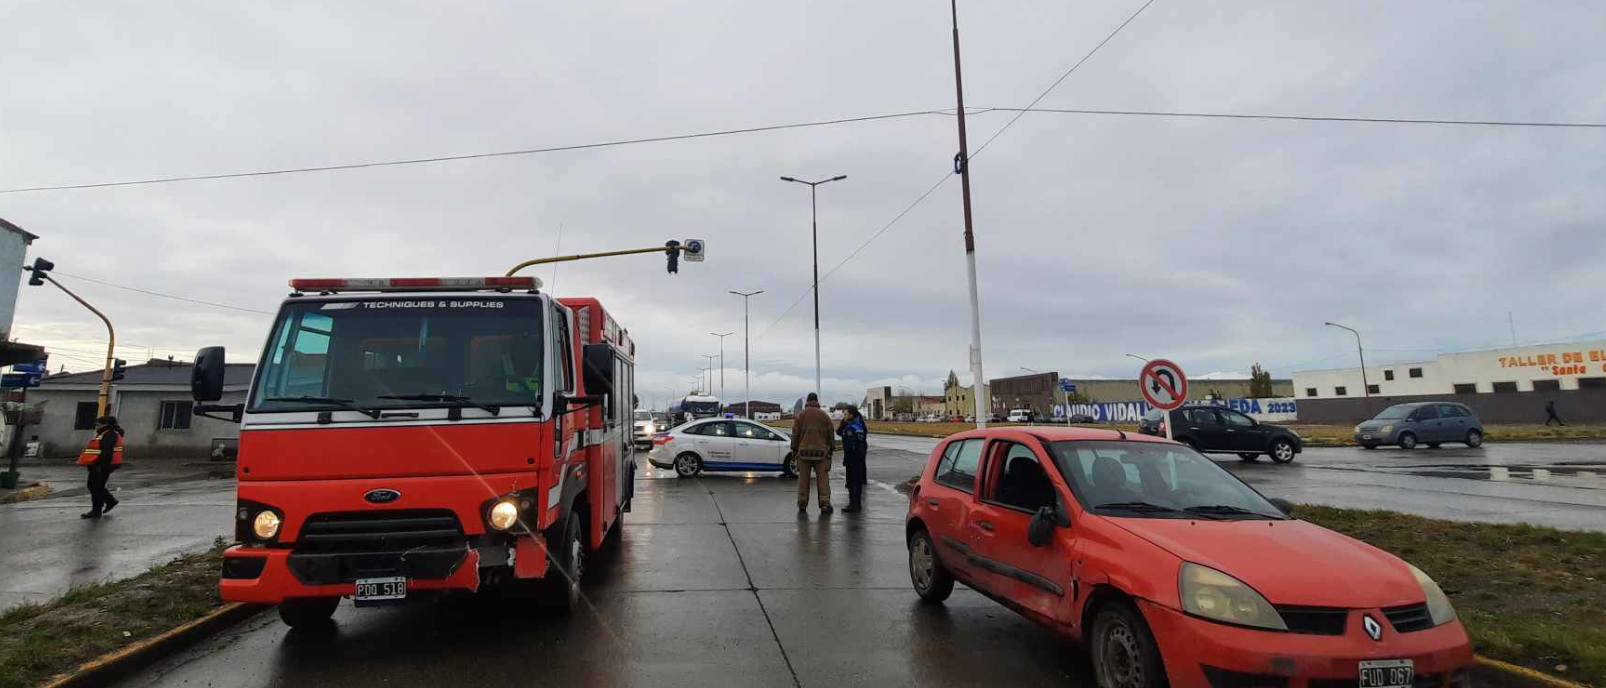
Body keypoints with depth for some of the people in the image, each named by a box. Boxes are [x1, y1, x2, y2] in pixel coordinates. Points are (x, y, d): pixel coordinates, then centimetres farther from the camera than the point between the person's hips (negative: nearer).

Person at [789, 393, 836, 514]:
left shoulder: (800, 415, 2)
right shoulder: (824, 415, 4)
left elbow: (795, 434, 2)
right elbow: (831, 435, 6)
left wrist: (794, 450, 11)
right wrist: (831, 449, 15)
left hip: (804, 451, 0)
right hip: (821, 451, 0)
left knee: (803, 479, 5)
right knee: (822, 478, 3)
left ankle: (802, 505, 8)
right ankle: (825, 504, -3)